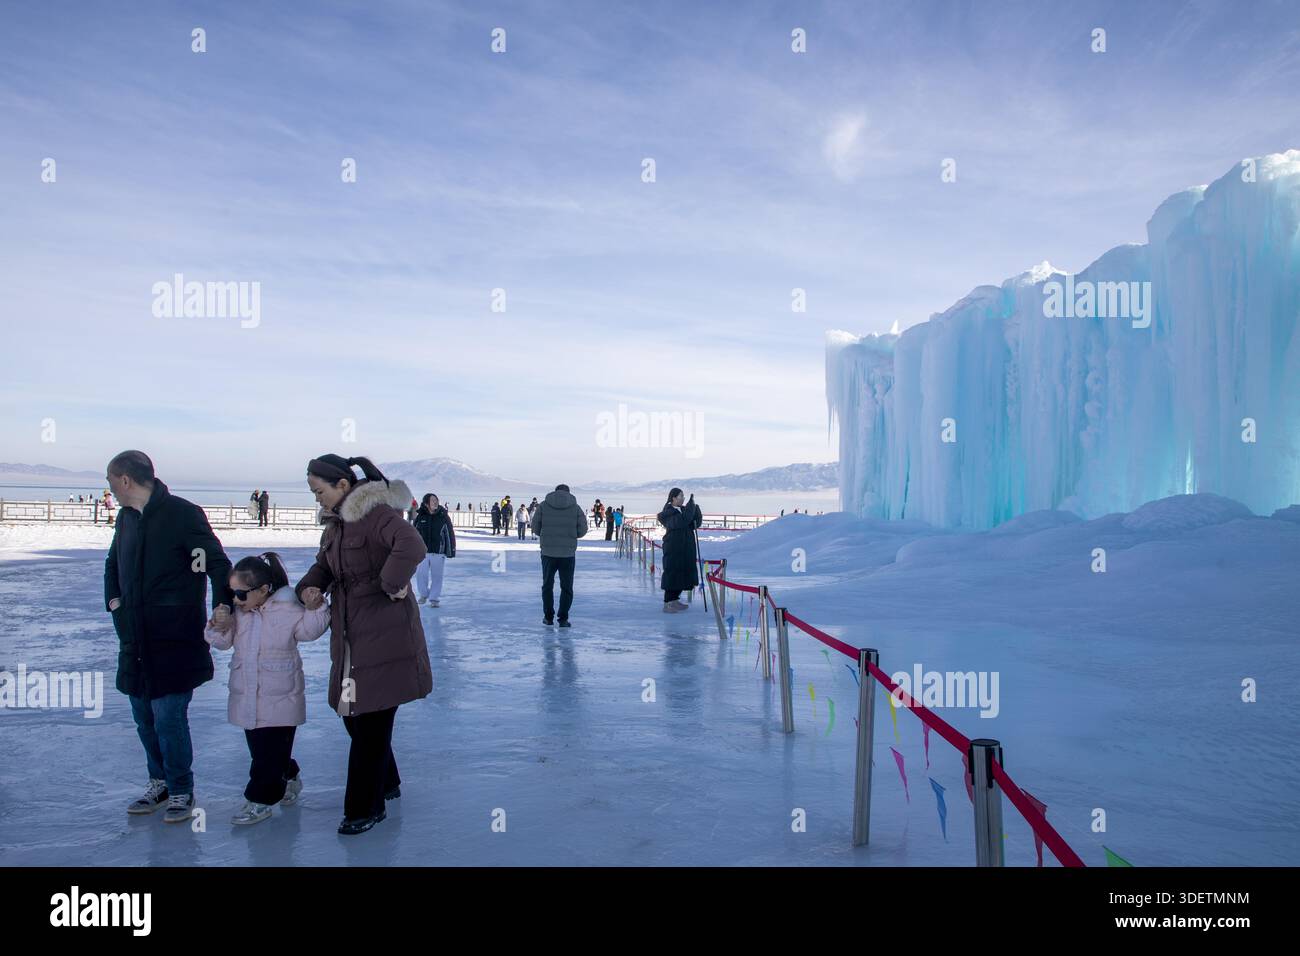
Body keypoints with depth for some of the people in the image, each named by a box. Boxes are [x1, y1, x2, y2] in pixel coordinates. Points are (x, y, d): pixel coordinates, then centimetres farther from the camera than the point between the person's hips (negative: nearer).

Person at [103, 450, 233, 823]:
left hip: (174, 640, -8)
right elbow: (113, 565, 28)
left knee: (169, 718, -6)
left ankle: (181, 790, 11)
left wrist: (223, 603, -24)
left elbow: (217, 562, -13)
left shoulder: (183, 513, -11)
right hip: (136, 641, 8)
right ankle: (160, 782, 31)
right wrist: (114, 600, 13)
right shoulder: (127, 518, 12)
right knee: (145, 718, 15)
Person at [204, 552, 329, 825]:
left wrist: (315, 607, -27)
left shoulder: (287, 610, -13)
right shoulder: (239, 613, 3)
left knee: (270, 753, 0)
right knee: (258, 749, 18)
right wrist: (219, 626, -13)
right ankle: (289, 777, 39)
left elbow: (310, 629, -13)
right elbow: (223, 642, 7)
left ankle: (261, 798, 12)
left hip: (280, 698, -6)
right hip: (247, 698, 6)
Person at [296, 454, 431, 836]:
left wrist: (392, 585, -24)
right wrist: (308, 587, 1)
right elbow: (324, 566, 21)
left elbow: (411, 546, -35)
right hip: (349, 636, 9)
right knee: (353, 713, 17)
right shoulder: (335, 523, 12)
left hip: (383, 635, -9)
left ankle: (365, 809, 14)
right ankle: (386, 784, 38)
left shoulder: (377, 514, -18)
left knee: (371, 721, 0)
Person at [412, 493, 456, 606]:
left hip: (438, 551, -1)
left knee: (436, 576, 2)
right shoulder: (420, 517, -1)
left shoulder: (444, 516, -4)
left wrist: (451, 550, -2)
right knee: (421, 574, 6)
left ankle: (434, 598, 13)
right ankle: (423, 594, 27)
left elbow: (450, 534, 0)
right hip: (422, 551, 1)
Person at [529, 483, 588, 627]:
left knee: (547, 585, 16)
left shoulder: (544, 505, 0)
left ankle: (548, 617, 17)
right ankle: (563, 619, 6)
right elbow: (582, 531, 1)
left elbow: (536, 528, 2)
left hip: (548, 552, 1)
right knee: (566, 588, 10)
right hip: (568, 553, 0)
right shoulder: (575, 507, 0)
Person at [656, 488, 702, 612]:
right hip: (673, 549, -8)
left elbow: (697, 524, 3)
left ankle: (674, 600, 22)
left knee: (683, 573, 11)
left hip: (686, 549, 8)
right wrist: (691, 505, -23)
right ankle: (667, 603, -1)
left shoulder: (684, 510, 10)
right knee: (672, 573, -7)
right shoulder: (668, 513, -13)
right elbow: (682, 521, -29)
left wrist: (696, 508, -12)